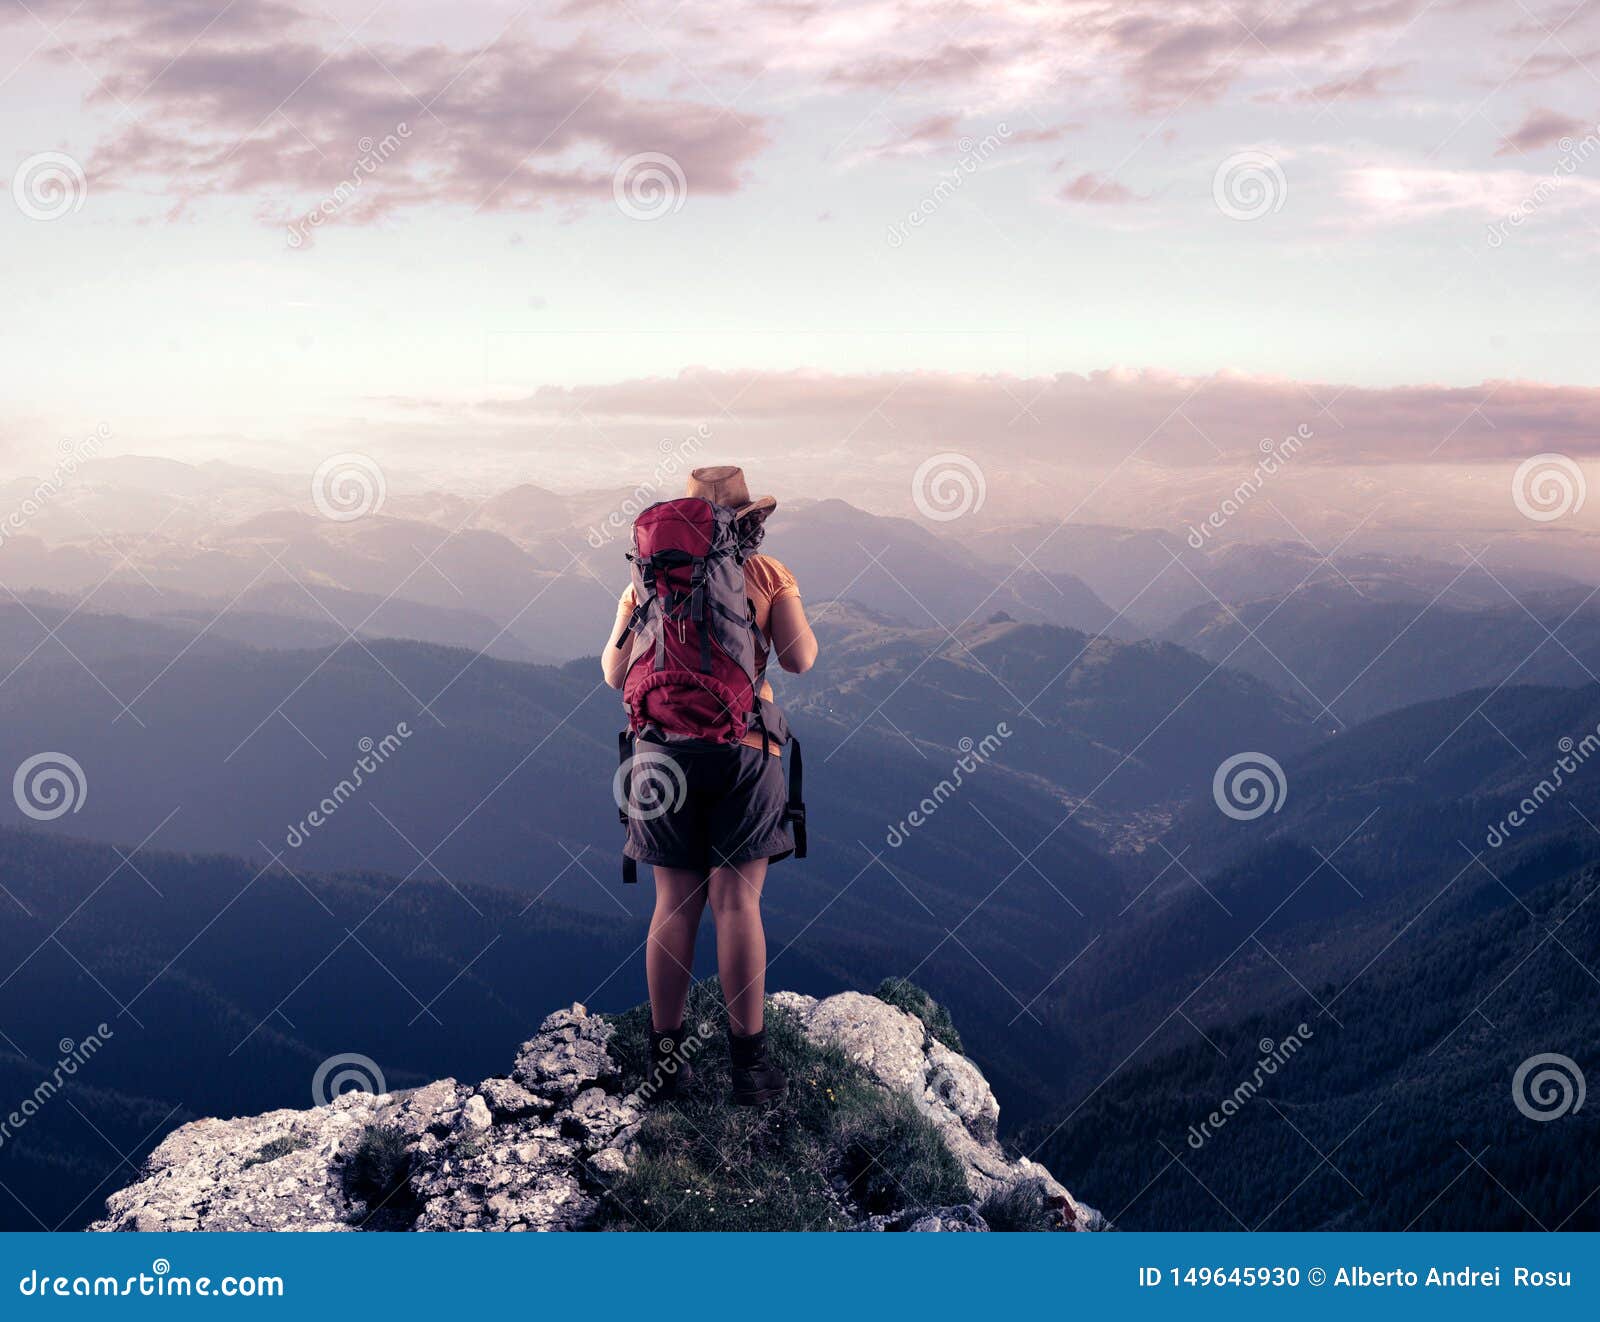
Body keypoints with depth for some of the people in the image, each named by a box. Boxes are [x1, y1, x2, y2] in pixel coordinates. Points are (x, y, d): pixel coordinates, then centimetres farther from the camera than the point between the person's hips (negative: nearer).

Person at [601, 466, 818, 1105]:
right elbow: (800, 659, -2)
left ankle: (665, 1055, 13)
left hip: (664, 746, 2)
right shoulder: (769, 576, 2)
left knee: (676, 903, 8)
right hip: (743, 749, -2)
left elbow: (614, 673, 7)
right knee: (737, 902, 1)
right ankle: (749, 1061, 4)